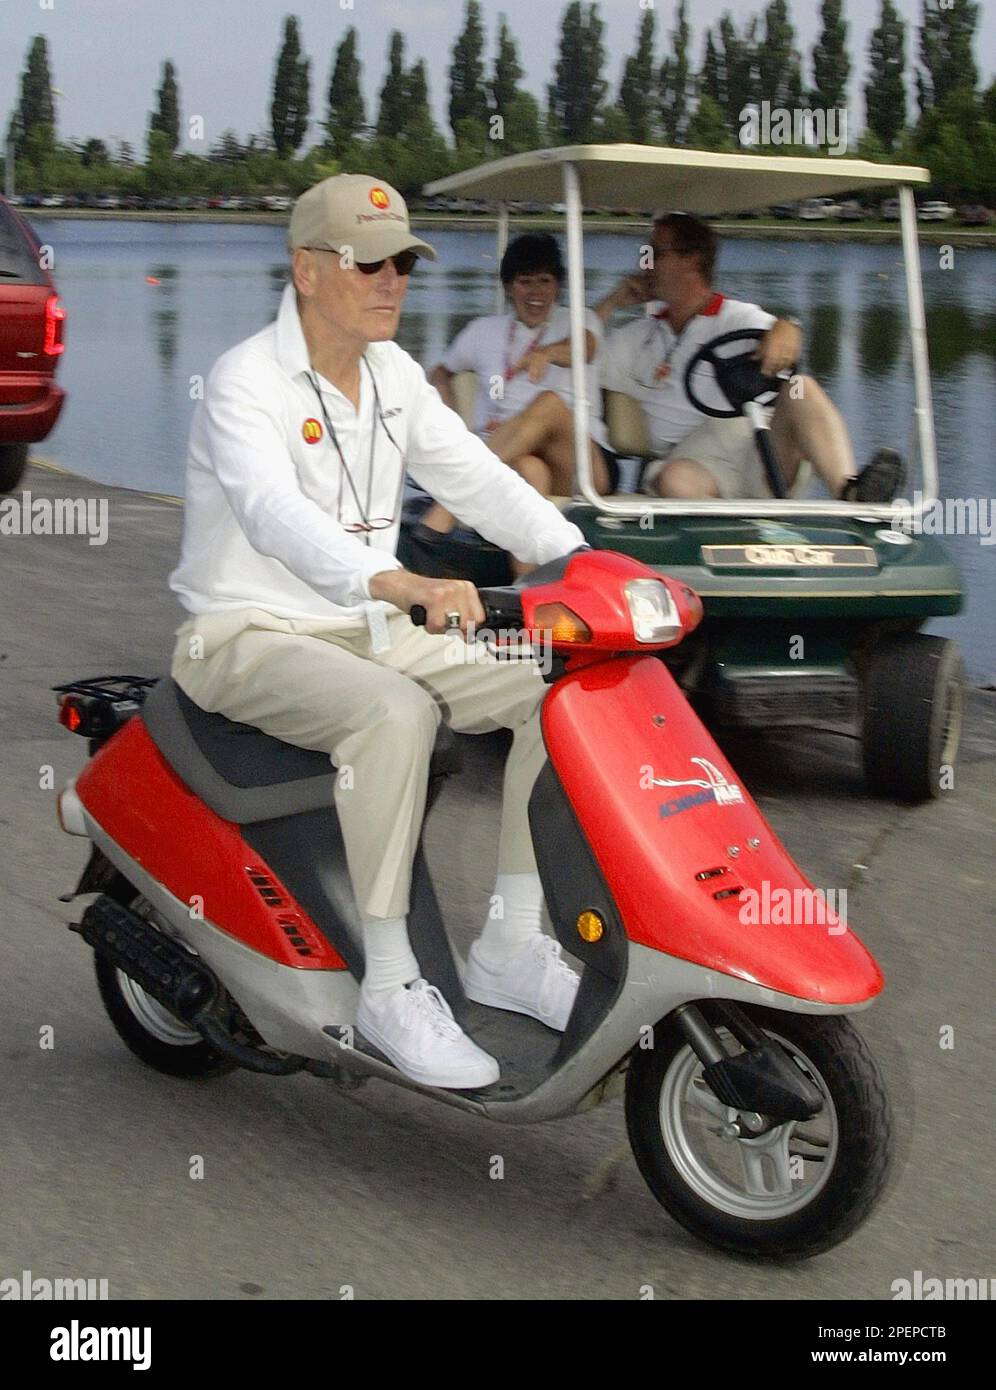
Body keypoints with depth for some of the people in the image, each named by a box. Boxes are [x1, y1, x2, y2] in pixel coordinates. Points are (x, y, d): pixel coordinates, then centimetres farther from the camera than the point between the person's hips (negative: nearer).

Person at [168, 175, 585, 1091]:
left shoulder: (395, 375, 9)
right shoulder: (245, 383, -16)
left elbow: (477, 478, 7)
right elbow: (273, 514, -34)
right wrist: (400, 583, -51)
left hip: (369, 632, 8)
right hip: (250, 637, -7)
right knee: (395, 711, -37)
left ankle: (512, 948, -2)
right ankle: (390, 985, -27)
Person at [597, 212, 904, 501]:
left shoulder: (738, 318, 16)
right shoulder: (638, 337, 27)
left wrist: (786, 328, -30)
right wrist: (612, 302, 16)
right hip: (694, 462, 1)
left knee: (800, 387, -29)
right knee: (675, 480, -36)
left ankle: (850, 494, -47)